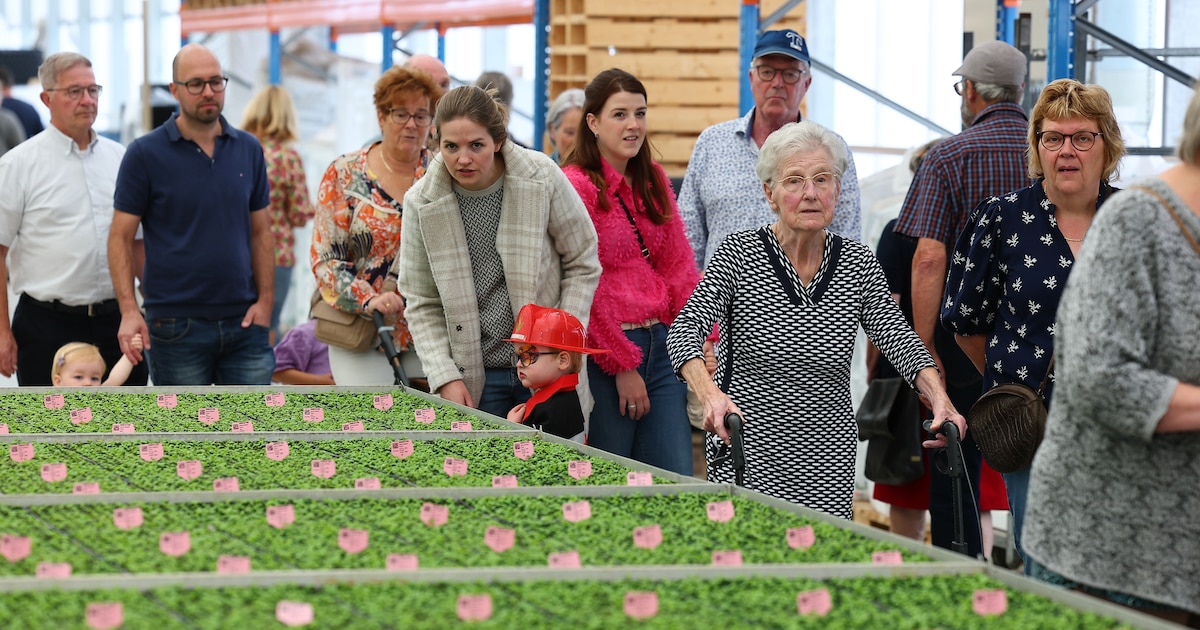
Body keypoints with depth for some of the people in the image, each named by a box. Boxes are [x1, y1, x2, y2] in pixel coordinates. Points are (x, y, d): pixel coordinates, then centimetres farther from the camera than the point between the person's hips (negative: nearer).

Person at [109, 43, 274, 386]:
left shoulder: (248, 150, 9)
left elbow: (260, 232, 12)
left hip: (243, 320, 3)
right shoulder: (145, 153, -3)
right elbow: (121, 237, -4)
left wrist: (264, 300, 0)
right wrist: (129, 309, -15)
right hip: (177, 326, -3)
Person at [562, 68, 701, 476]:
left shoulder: (653, 180, 13)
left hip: (660, 344, 7)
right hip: (603, 351, -7)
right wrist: (622, 365, -12)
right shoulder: (576, 185, -9)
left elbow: (678, 266, 14)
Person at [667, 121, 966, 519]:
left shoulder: (859, 263, 3)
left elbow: (899, 338, -3)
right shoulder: (740, 254, -7)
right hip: (747, 456, -3)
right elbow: (685, 330, -16)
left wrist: (938, 397, -23)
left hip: (829, 463, 3)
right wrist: (710, 393, -36)